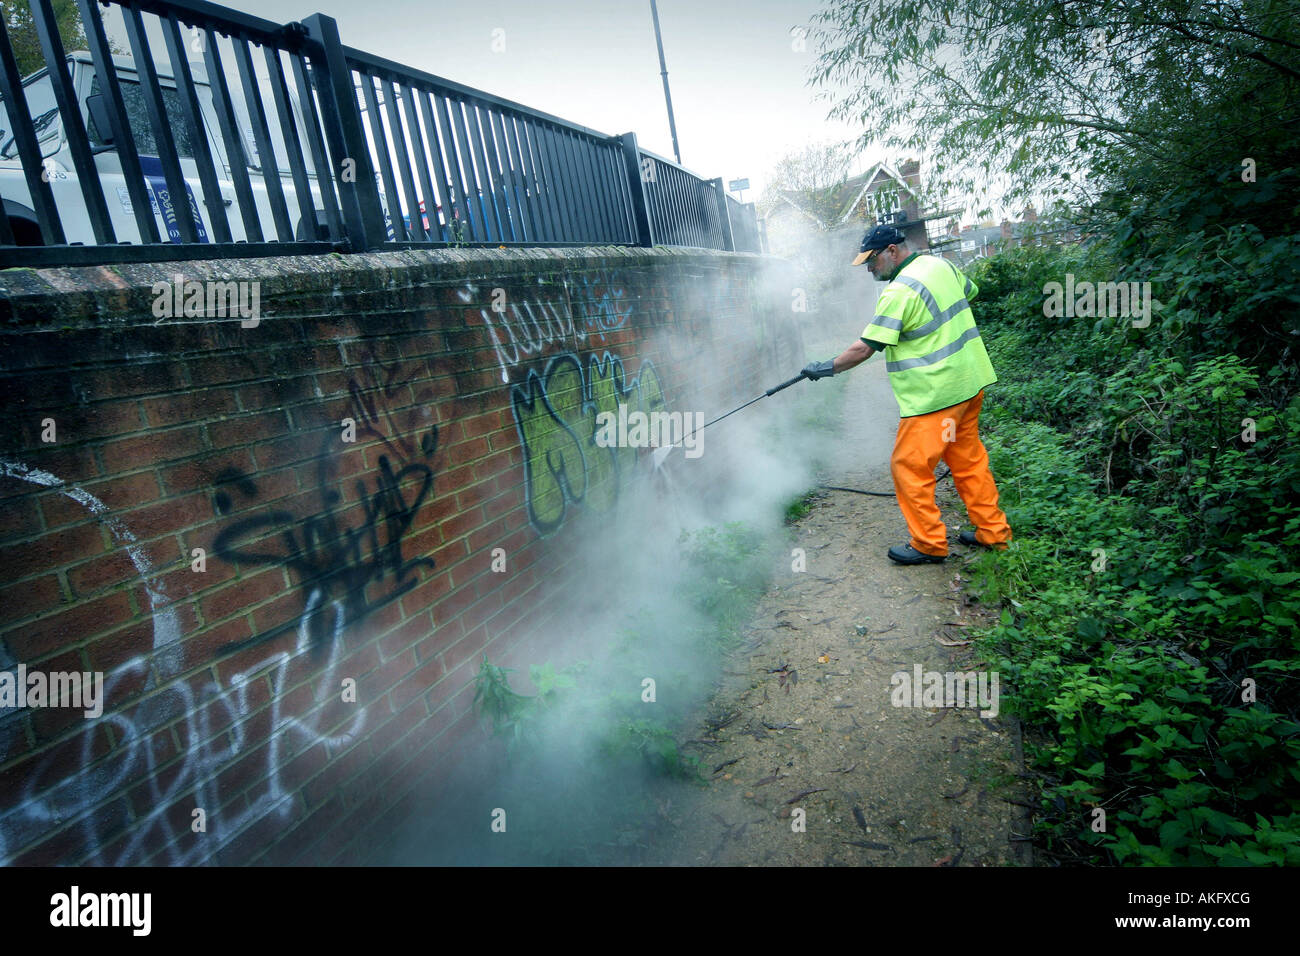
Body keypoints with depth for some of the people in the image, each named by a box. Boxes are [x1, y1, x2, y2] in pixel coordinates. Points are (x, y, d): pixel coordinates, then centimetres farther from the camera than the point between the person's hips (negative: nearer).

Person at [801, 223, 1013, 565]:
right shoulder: (941, 265, 8)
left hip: (934, 394, -10)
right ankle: (993, 532, 26)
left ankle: (929, 544, 9)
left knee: (909, 466, 0)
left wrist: (827, 367, -7)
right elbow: (970, 292, 28)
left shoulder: (899, 291, -19)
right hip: (971, 383, 10)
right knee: (969, 460, 18)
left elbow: (864, 348, -19)